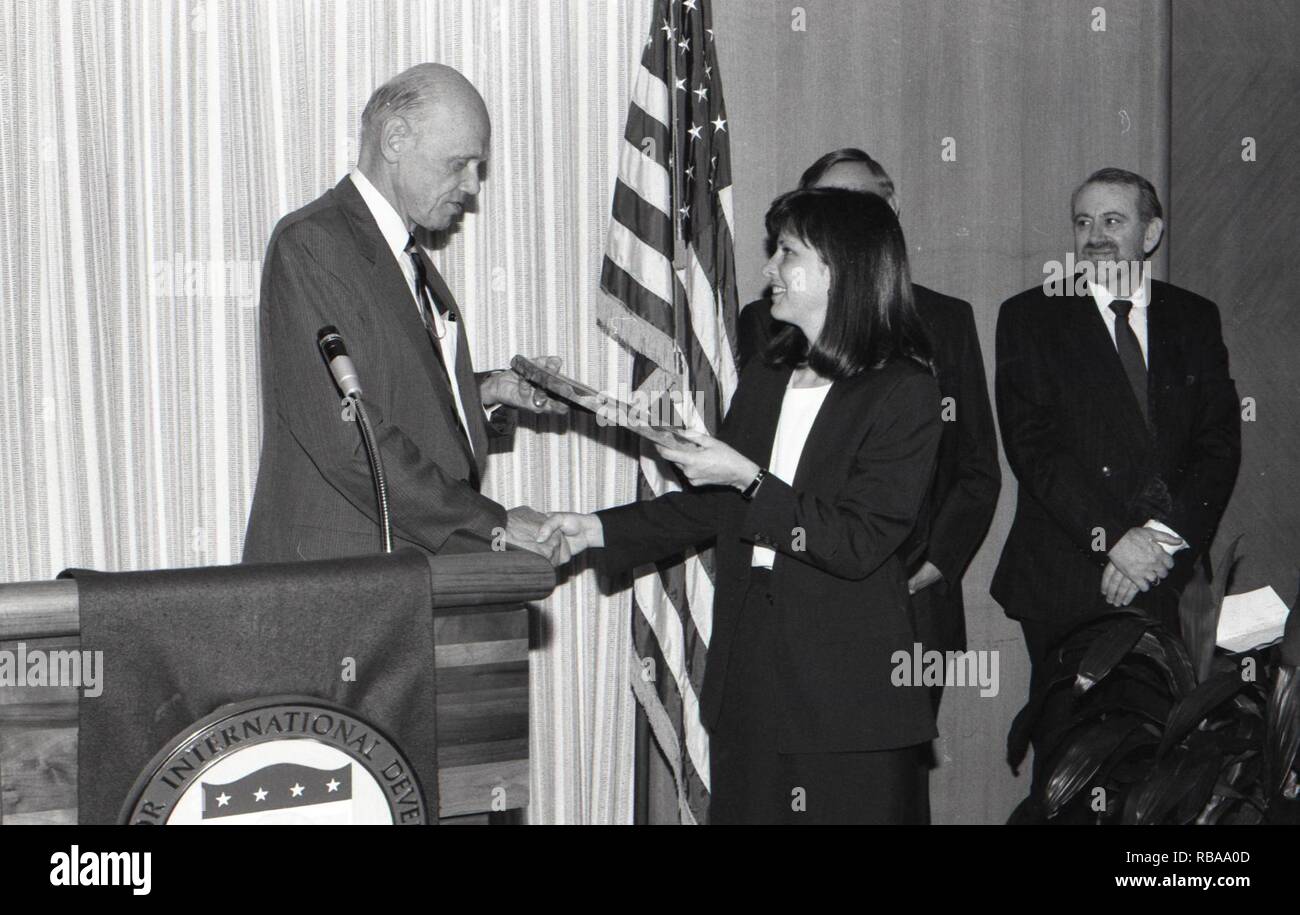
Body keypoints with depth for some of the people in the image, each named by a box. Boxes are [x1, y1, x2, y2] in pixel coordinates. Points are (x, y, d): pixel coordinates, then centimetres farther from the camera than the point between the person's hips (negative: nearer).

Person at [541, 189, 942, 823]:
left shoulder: (904, 391, -8)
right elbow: (711, 508, 17)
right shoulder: (764, 379, 13)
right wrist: (601, 530, 9)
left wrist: (749, 480, -17)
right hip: (750, 675, 6)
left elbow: (858, 544, -15)